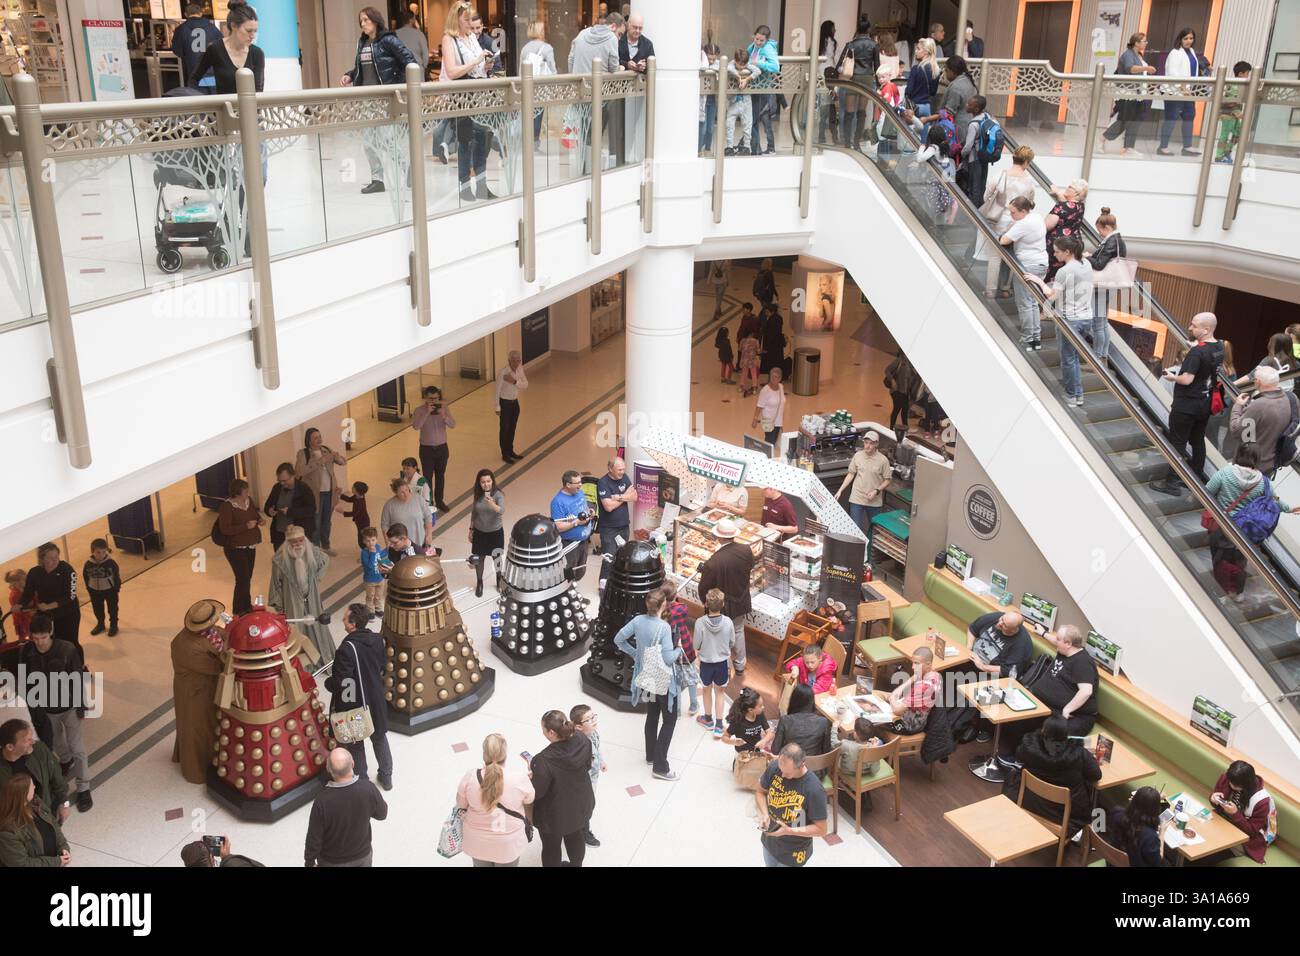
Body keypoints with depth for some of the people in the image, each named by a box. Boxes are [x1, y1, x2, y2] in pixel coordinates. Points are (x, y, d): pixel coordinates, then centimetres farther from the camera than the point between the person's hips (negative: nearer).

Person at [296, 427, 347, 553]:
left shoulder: (327, 450, 4)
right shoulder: (303, 453, -11)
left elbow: (344, 462, 6)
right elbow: (299, 471, -25)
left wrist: (337, 457, -17)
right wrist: (319, 462, -28)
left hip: (329, 493, 5)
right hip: (314, 494, -5)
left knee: (327, 521, 19)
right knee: (315, 523, 1)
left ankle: (326, 546, 36)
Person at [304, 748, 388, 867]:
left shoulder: (322, 800, -33)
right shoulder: (368, 788, -27)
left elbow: (314, 837, -19)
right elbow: (382, 814, -7)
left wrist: (310, 862, -2)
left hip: (332, 861, -1)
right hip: (362, 855, 1)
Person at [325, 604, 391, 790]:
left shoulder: (347, 649, -31)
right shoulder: (378, 640, -10)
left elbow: (340, 683, -28)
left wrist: (328, 682, -8)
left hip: (353, 706, -6)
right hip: (376, 702, 6)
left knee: (355, 746, 16)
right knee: (379, 738, 25)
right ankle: (386, 777, 40)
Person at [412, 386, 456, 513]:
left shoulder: (444, 408, -4)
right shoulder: (420, 410, -11)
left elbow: (453, 425, -13)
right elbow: (416, 426, -26)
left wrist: (444, 416, -30)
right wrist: (427, 413, -31)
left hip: (442, 448, 3)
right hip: (426, 449, -3)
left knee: (440, 476, 15)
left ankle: (439, 501, 30)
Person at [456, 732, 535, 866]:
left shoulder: (470, 777, -22)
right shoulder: (519, 776, -25)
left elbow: (461, 805, -4)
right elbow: (530, 800, -5)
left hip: (478, 841, 1)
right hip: (508, 843, -1)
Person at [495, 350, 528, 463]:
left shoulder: (520, 369, -7)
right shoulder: (503, 373, -25)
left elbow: (525, 384, -11)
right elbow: (497, 390, -18)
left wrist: (514, 381, -29)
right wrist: (498, 407, -14)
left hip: (515, 402, 6)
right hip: (505, 403, -6)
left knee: (512, 428, 18)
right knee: (505, 429, 6)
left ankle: (510, 451, 34)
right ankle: (505, 454, 18)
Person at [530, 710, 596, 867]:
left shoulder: (544, 760, -39)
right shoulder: (583, 740, -21)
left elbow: (537, 792, -24)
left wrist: (532, 770, -7)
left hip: (555, 814, -6)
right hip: (580, 804, 6)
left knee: (551, 847, 23)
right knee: (575, 837, 33)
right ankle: (576, 864, 57)